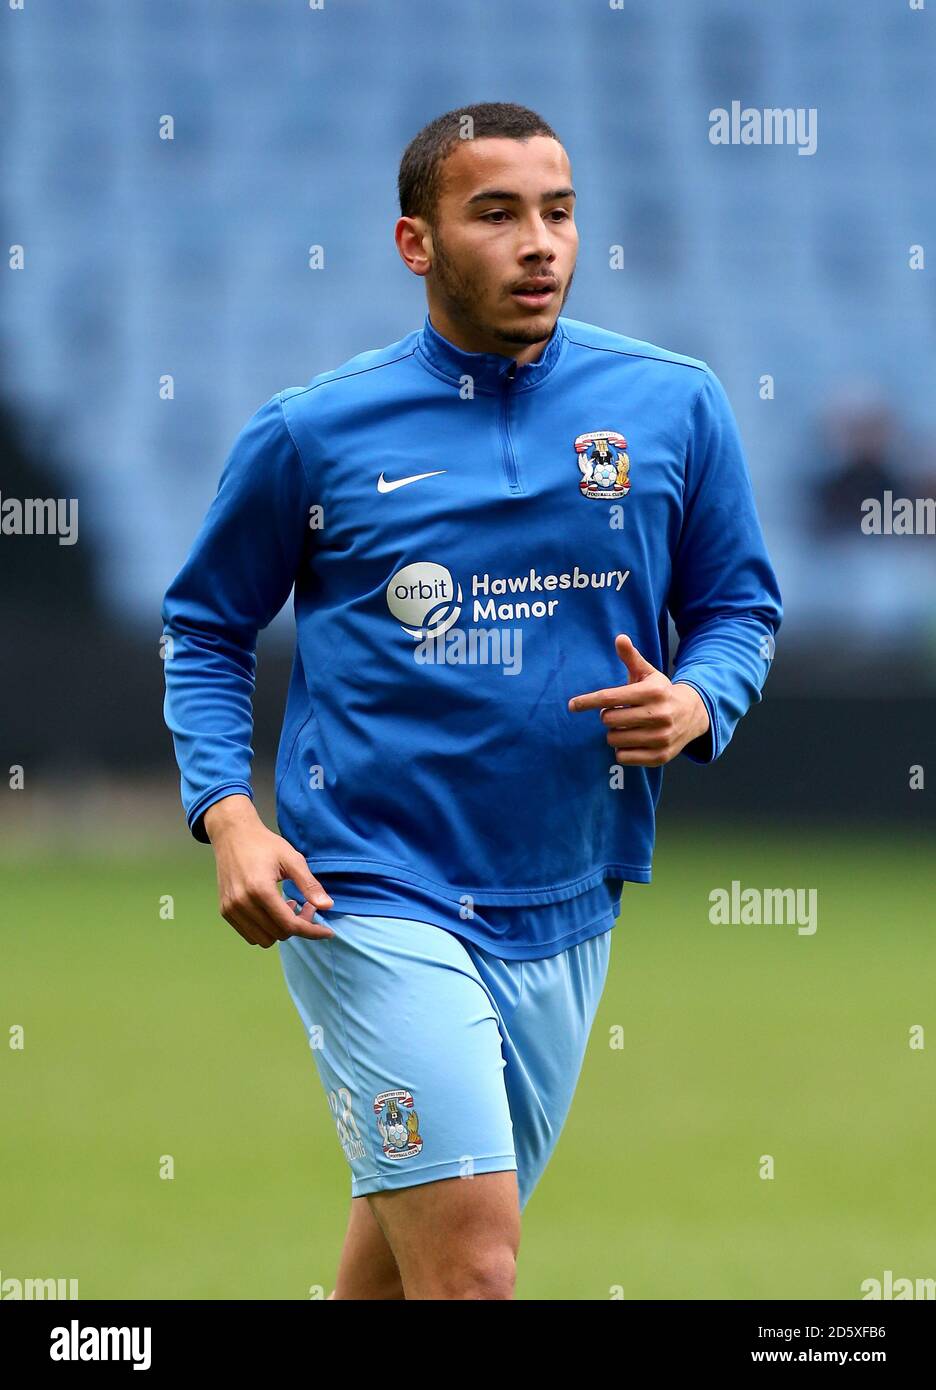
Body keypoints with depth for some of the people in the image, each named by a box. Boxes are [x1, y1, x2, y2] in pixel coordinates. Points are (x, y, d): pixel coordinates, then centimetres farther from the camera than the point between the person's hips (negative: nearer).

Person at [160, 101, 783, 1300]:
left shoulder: (674, 406, 2)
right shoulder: (311, 433, -3)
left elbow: (739, 606, 13)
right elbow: (205, 627, 9)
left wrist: (695, 706, -10)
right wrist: (227, 819, -6)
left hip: (565, 912, 4)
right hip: (370, 899, -4)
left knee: (407, 1252, 17)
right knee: (471, 1266, -17)